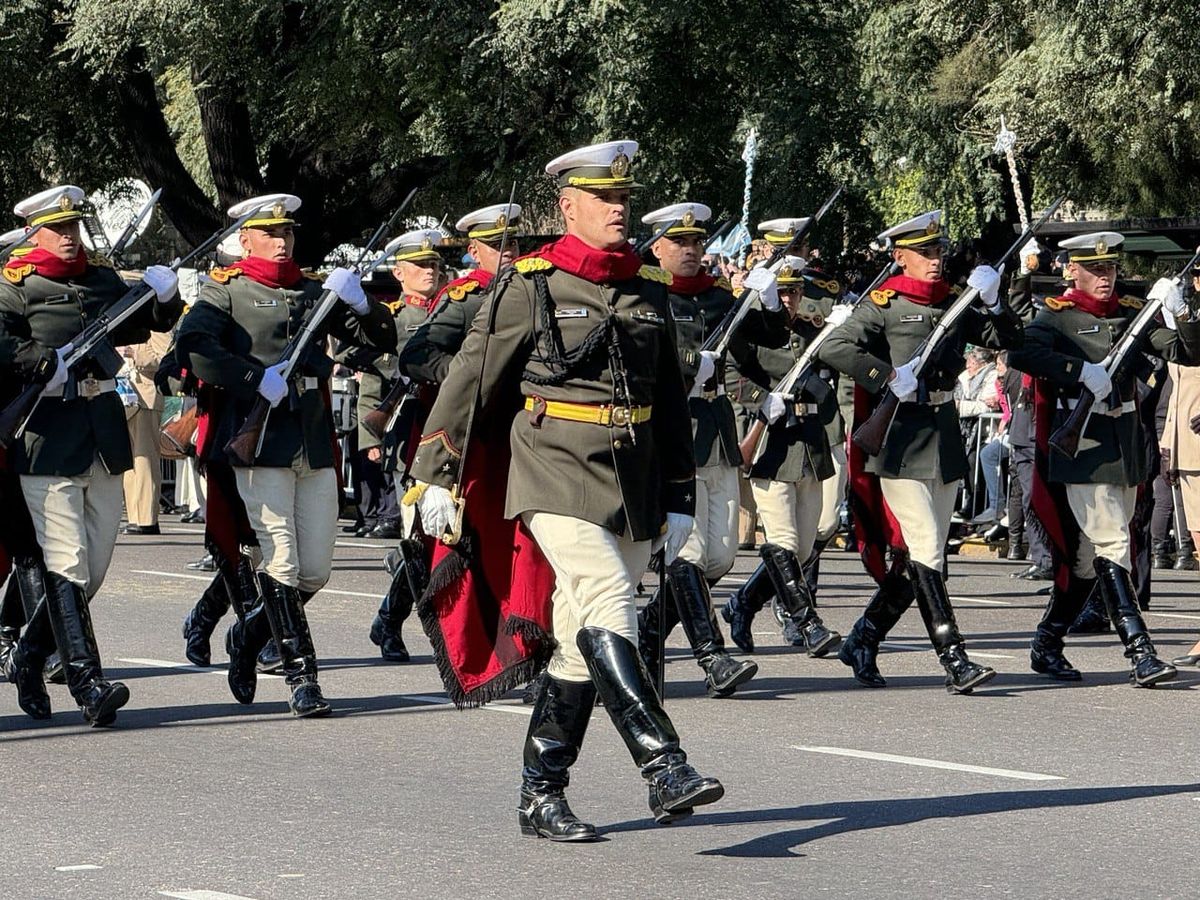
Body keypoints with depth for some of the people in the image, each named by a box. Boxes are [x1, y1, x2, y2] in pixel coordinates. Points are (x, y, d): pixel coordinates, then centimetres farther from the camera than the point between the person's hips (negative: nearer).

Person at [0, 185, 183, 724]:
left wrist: (164, 298, 4)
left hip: (104, 437, 6)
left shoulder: (103, 279, 15)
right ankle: (88, 684, -10)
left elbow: (145, 325, 24)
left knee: (95, 562, 11)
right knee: (66, 564, -8)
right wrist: (45, 364, -25)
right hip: (48, 438, -6)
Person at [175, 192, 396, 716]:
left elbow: (382, 340, 14)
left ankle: (246, 636, 28)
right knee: (281, 565, -8)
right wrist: (255, 380, -19)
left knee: (316, 571, 5)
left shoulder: (315, 292, 18)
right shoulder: (226, 291, 4)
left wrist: (359, 304, -6)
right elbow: (194, 348, -13)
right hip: (259, 441, -5)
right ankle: (302, 678, -4)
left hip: (316, 442, 5)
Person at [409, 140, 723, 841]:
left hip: (633, 486, 6)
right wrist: (435, 474, 2)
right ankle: (666, 770, -29)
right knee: (608, 609, -21)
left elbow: (673, 405, 20)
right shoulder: (533, 287, -3)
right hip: (557, 477, -6)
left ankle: (542, 796, 14)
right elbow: (471, 380, 1)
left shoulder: (651, 294, 13)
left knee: (581, 640, 7)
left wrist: (680, 499, 16)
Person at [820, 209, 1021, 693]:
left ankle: (861, 642, 23)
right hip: (900, 440, -7)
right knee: (925, 552, -11)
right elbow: (835, 348, -17)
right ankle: (955, 662, -14)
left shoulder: (952, 305, 13)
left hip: (945, 437, 7)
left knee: (919, 556, 10)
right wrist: (890, 377, -20)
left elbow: (1006, 340, 11)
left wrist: (992, 302, -6)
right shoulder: (883, 305, -5)